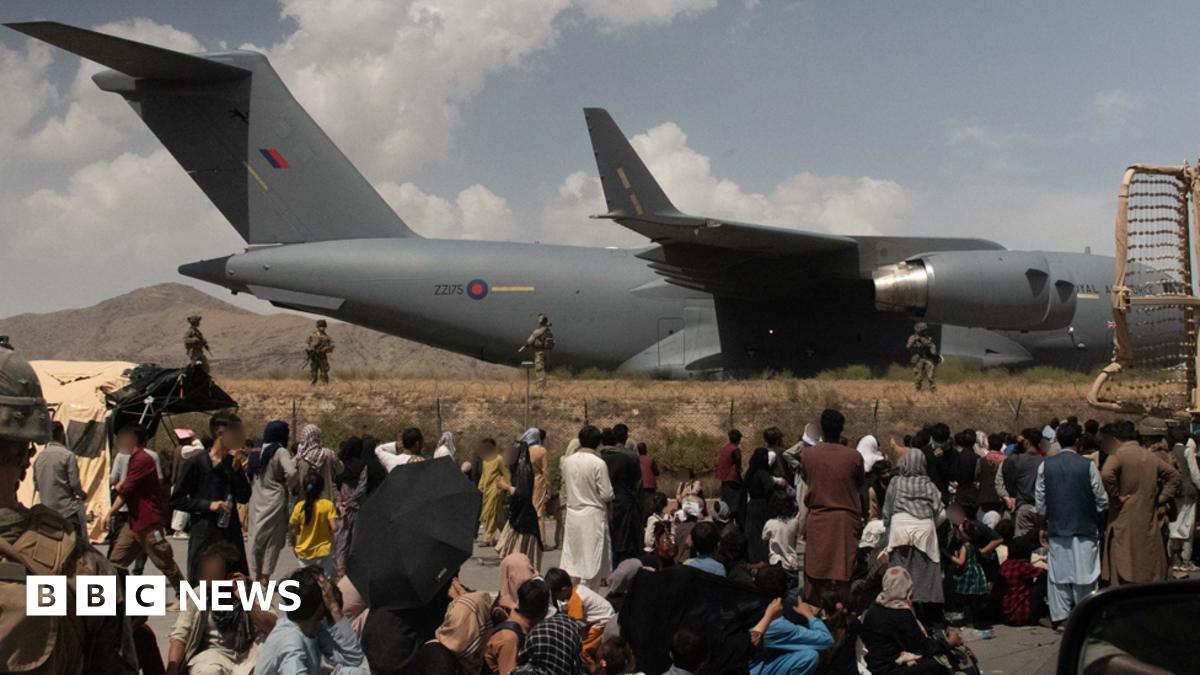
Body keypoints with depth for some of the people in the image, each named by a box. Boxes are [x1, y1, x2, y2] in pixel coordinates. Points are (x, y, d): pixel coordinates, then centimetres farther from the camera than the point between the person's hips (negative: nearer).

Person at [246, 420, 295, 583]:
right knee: (273, 539, 4)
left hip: (256, 500, 6)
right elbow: (291, 473, -23)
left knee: (256, 536, 13)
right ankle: (265, 577, 4)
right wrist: (285, 484, -6)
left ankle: (256, 575, 17)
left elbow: (249, 474, 14)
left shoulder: (257, 452, 8)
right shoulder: (280, 452, -11)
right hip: (274, 500, -6)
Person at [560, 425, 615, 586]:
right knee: (591, 559, 5)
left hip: (572, 513, 5)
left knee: (572, 556, 12)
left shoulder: (567, 461, 0)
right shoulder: (599, 464, -15)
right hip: (593, 514, -4)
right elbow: (606, 494, -13)